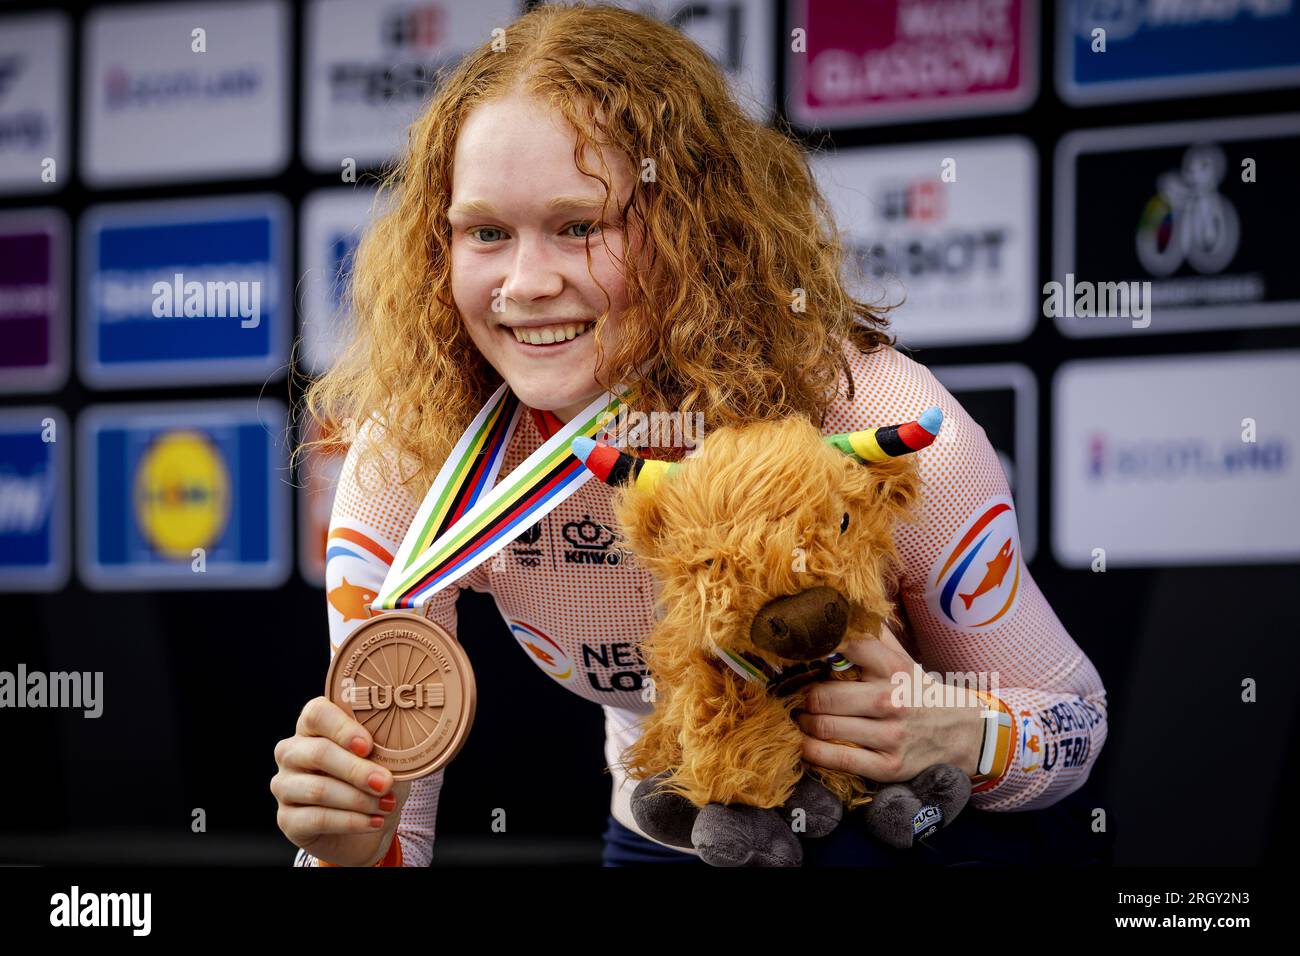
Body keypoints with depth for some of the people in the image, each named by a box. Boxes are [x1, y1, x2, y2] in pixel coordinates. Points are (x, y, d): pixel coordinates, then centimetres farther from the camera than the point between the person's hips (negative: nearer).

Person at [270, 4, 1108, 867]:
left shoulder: (882, 427, -26)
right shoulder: (408, 460, -20)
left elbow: (1075, 719, -11)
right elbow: (387, 836, -15)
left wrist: (957, 737, -33)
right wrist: (353, 844, -39)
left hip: (910, 834, -2)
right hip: (660, 839, 3)